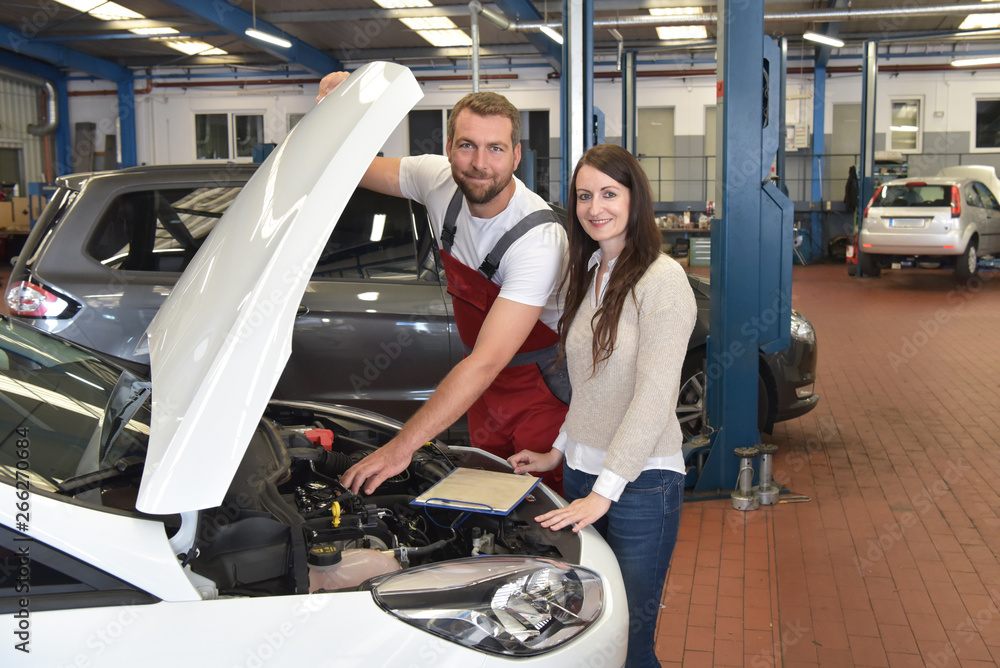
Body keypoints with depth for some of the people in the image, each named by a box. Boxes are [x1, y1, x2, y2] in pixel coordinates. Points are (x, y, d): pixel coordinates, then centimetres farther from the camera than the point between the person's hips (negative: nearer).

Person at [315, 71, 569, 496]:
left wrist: (401, 448, -41)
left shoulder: (539, 239, -33)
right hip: (484, 384, 6)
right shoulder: (439, 180, -13)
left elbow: (485, 363, -38)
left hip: (543, 385, -6)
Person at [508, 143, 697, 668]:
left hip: (640, 481, -7)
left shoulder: (663, 280, -14)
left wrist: (604, 491, -22)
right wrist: (560, 451, 16)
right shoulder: (584, 275, 11)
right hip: (581, 469, 7)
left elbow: (653, 397, -20)